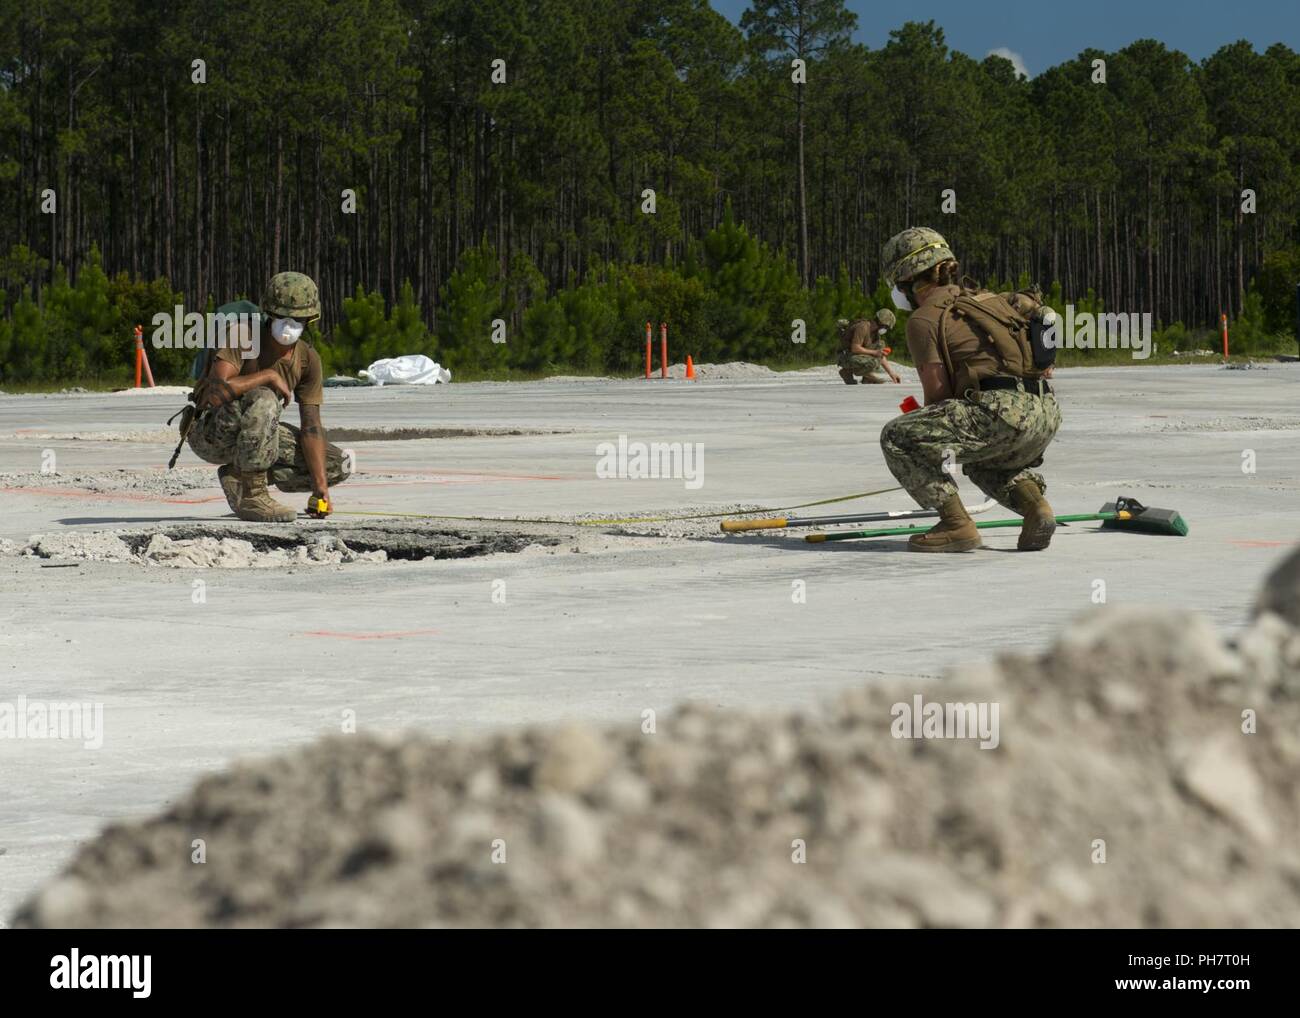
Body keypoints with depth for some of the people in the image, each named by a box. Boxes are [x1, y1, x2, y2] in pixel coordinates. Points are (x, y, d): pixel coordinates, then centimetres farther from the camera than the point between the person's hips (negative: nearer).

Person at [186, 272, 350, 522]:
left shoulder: (308, 360, -5)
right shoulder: (243, 339, -22)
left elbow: (311, 426, -7)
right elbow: (217, 391, -37)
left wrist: (320, 488, -17)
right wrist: (270, 376, -28)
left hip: (256, 434, 7)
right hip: (210, 433, -7)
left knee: (338, 466, -1)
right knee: (263, 401, -38)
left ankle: (239, 475, 0)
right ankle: (252, 495, -26)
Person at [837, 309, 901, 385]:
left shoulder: (876, 332, 9)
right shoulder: (863, 327, -19)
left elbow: (881, 355, 13)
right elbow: (855, 348, -25)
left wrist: (892, 373, 8)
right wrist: (874, 352, -19)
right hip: (847, 358, -10)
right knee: (873, 363, -33)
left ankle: (867, 378, 1)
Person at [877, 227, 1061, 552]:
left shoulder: (925, 318, 3)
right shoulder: (988, 301, 27)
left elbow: (938, 391, -2)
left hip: (1002, 413, -8)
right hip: (1047, 414, 8)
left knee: (896, 437, 0)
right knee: (983, 463, 37)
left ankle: (956, 524, -7)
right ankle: (1034, 504, 9)